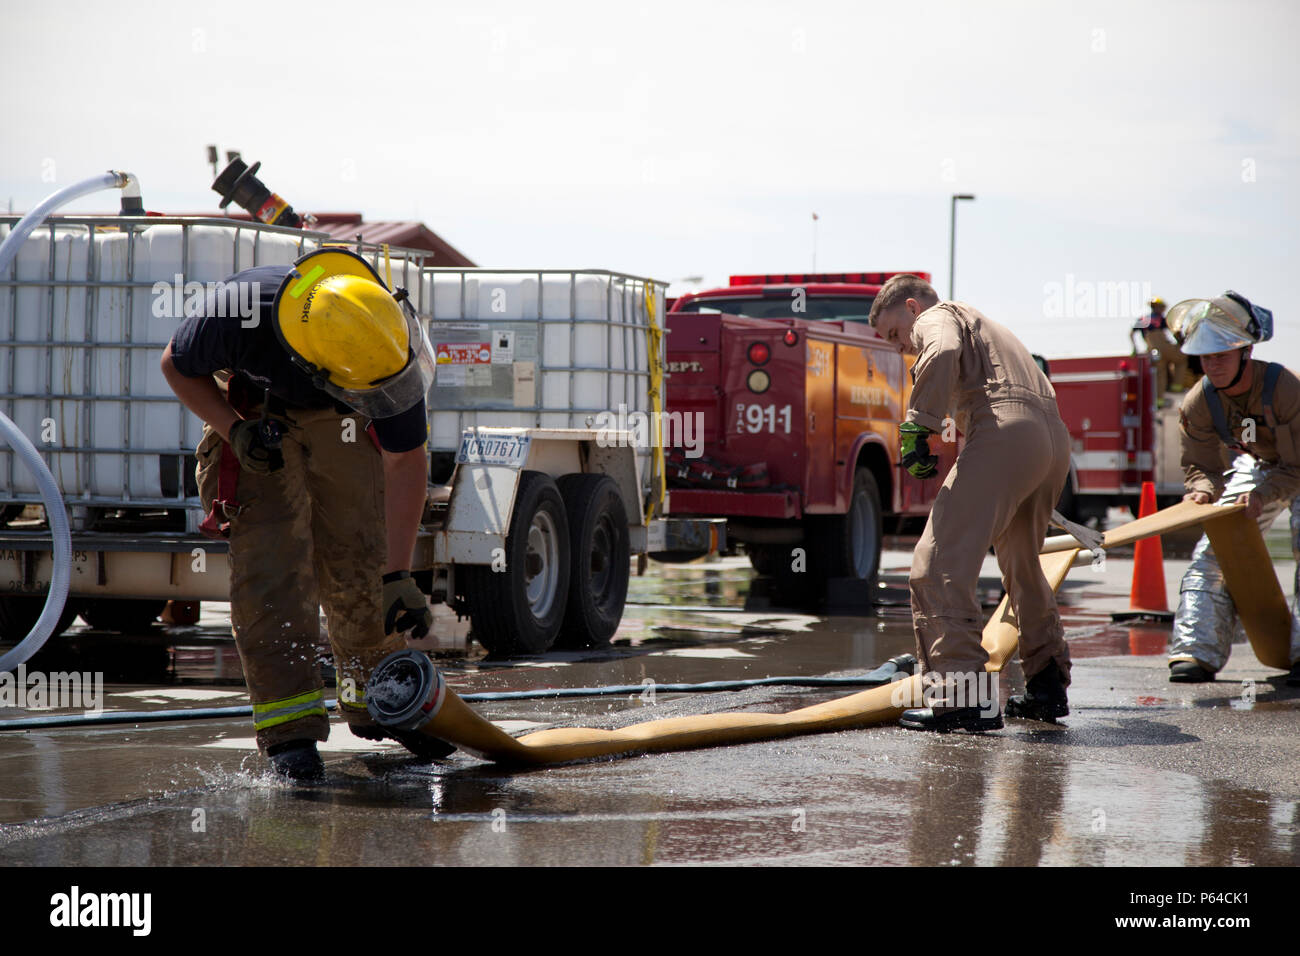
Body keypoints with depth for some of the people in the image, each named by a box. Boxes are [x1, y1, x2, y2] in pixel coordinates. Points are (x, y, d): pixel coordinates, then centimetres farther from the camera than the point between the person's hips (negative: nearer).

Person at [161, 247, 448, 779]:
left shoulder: (388, 334, -34)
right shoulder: (239, 310, -39)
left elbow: (405, 461, -24)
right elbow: (177, 366, -15)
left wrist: (399, 575, -25)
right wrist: (235, 432, -28)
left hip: (338, 422, 2)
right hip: (252, 412, -2)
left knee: (362, 561, 1)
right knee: (271, 564, -15)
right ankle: (288, 725, -14)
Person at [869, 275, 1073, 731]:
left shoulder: (936, 318, 11)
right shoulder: (982, 325, 38)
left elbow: (943, 352, -15)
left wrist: (917, 428, -15)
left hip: (1005, 428, -10)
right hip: (1054, 437, 10)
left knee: (939, 562, -13)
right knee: (1022, 565, 26)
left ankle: (963, 696, -22)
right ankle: (1048, 687, 31)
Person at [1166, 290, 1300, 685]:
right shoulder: (1199, 403, -19)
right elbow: (1200, 465, -10)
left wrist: (1263, 496, -43)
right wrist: (1203, 490, -33)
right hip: (1255, 467, 4)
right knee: (1214, 551, -10)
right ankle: (1198, 650, -11)